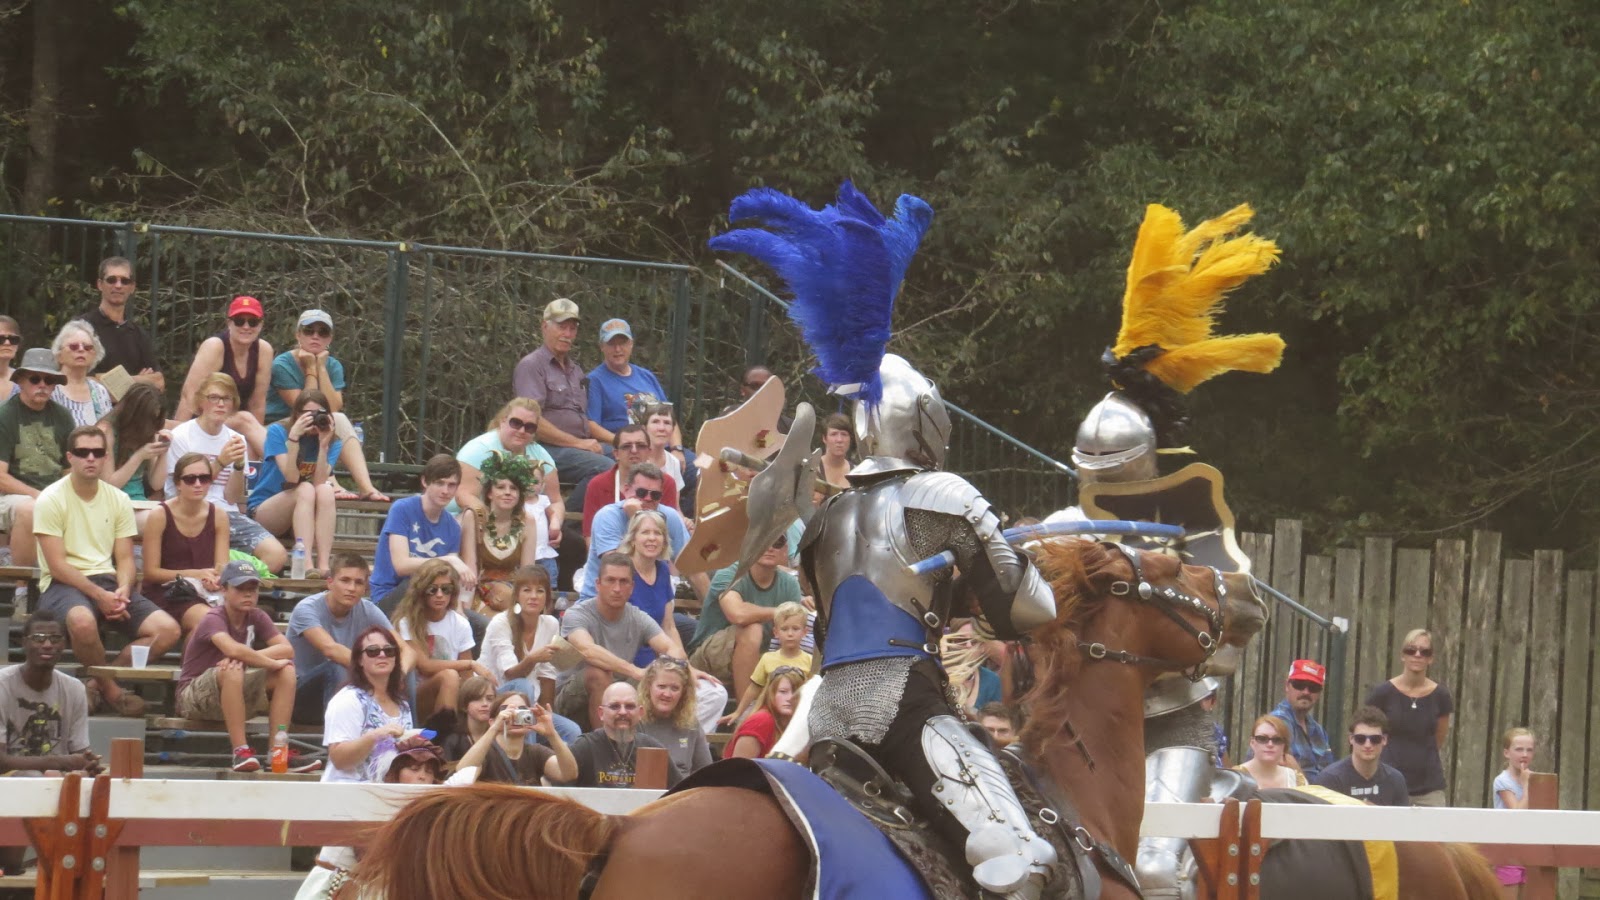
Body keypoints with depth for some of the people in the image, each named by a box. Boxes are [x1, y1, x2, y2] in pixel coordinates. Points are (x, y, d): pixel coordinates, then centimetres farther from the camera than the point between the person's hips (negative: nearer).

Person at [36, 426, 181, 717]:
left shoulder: (118, 500, 11)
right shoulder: (51, 500, -5)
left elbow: (125, 558, 9)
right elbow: (57, 565, -11)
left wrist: (122, 591, -14)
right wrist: (99, 595, -21)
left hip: (108, 581, 5)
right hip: (64, 584, -5)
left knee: (168, 630, -15)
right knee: (82, 621, -41)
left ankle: (99, 684, -4)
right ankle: (110, 688, -12)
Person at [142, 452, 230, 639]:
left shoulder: (218, 516, 7)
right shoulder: (159, 516, -5)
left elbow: (223, 568, 4)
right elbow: (151, 572, -5)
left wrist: (216, 580, -21)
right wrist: (195, 574, -16)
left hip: (205, 593, 4)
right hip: (164, 593, -4)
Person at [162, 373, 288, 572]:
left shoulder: (236, 440, 12)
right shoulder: (181, 436, 0)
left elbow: (233, 499, 7)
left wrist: (239, 465, -10)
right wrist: (221, 462, -13)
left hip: (228, 514, 5)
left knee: (277, 555, -20)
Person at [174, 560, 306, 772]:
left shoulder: (256, 617, 1)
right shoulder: (213, 619, -19)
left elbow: (287, 649, -13)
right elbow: (233, 649, -40)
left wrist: (245, 657, -28)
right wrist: (272, 662, -26)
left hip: (238, 696, 7)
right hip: (193, 697, -7)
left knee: (287, 671, -12)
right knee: (232, 671, -37)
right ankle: (240, 751, -37)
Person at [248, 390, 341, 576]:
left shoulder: (332, 441, 1)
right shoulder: (278, 432, -9)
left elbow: (320, 481, -14)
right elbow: (291, 477, -21)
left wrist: (323, 444, -22)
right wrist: (293, 438, -29)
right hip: (263, 512, -3)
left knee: (326, 490, -28)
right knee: (306, 489, -31)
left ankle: (323, 565, -41)